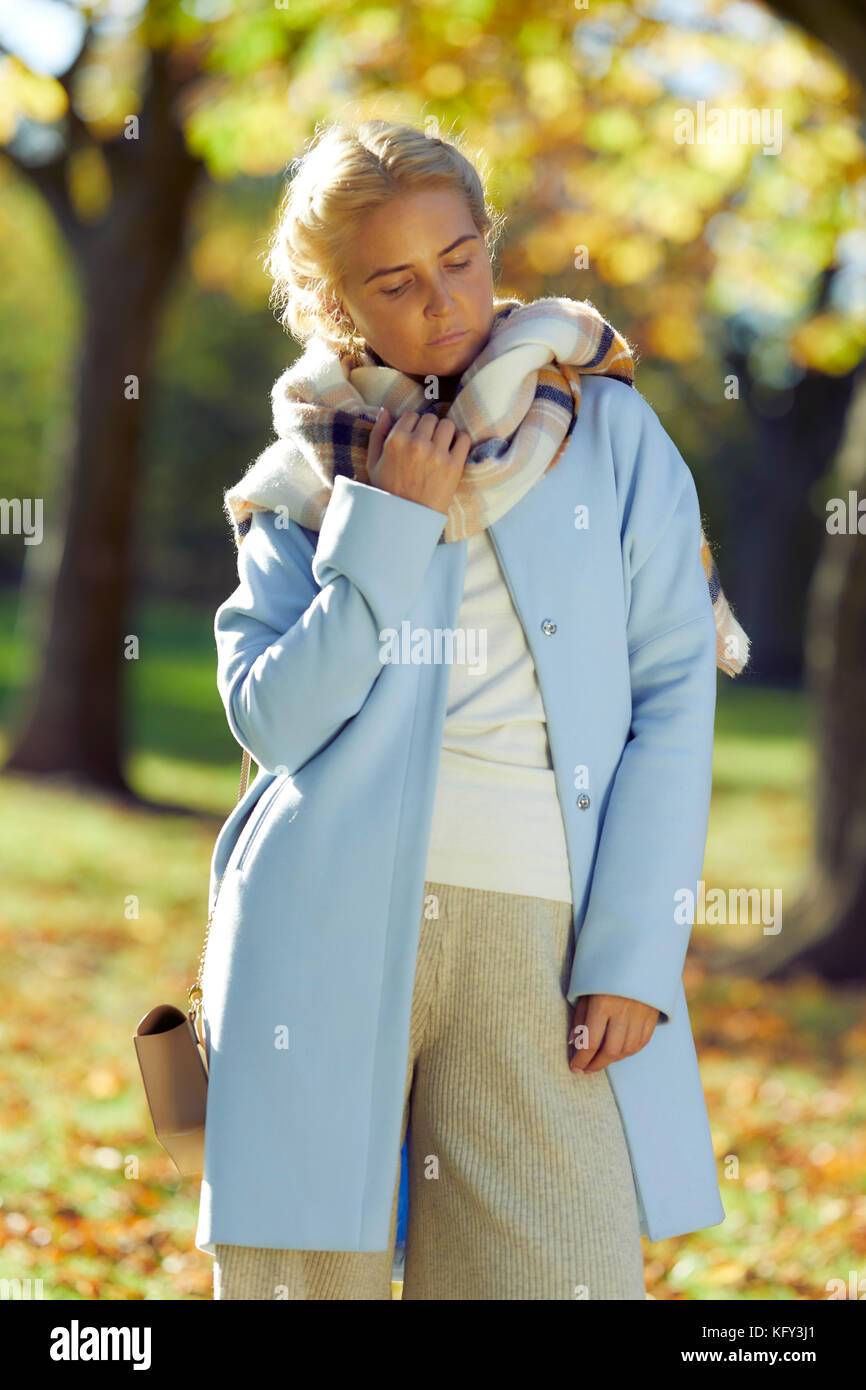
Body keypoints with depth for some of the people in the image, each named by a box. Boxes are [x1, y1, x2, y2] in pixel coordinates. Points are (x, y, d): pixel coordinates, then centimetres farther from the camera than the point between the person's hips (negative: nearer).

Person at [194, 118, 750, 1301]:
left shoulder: (608, 433, 9)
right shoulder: (302, 483, 12)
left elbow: (675, 700, 3)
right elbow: (275, 718, -1)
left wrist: (634, 954, -5)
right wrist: (389, 532, -5)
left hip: (540, 937, 0)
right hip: (329, 931, 1)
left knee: (573, 1275, -9)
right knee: (303, 1271, 2)